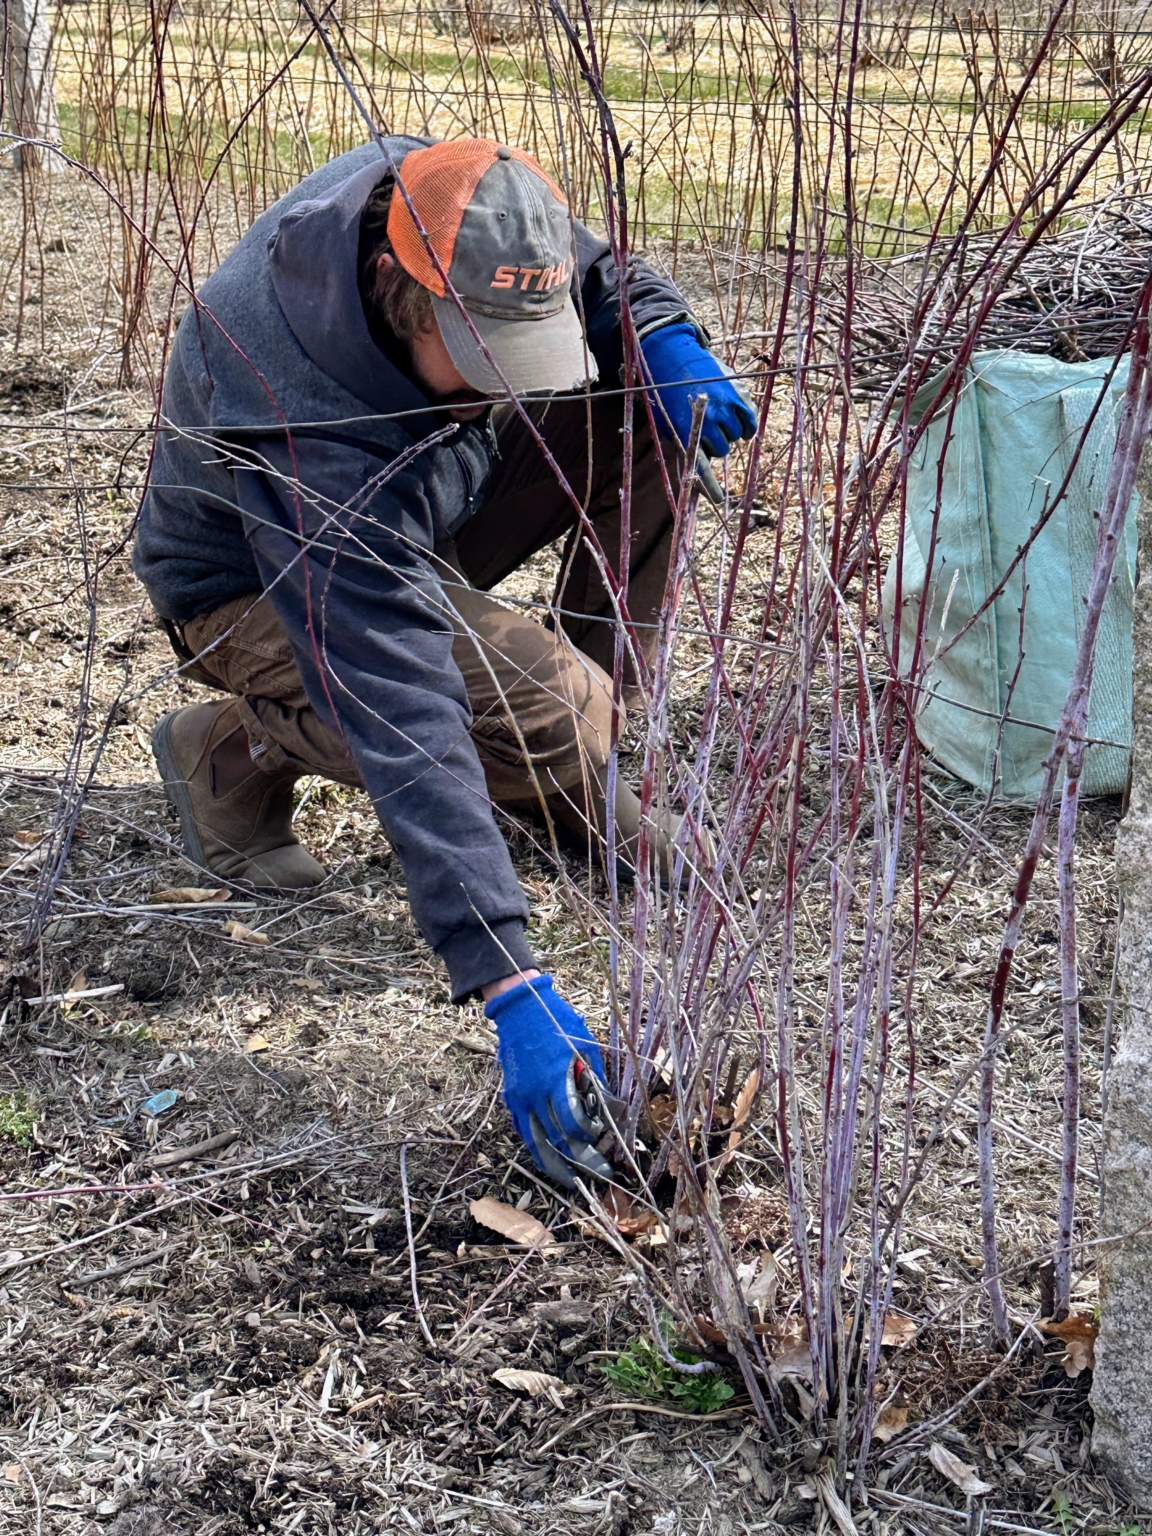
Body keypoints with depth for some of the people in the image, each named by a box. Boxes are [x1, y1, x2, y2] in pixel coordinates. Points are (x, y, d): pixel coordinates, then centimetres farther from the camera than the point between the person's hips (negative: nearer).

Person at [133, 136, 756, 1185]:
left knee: (641, 398, -13)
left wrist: (665, 333, -23)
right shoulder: (306, 438, -42)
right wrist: (510, 989, -49)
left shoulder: (438, 202, -24)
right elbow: (403, 726, -46)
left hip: (412, 524, 7)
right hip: (253, 589, -7)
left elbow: (602, 271, 0)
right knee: (553, 709, -29)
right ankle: (236, 747, -6)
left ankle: (592, 768, -2)